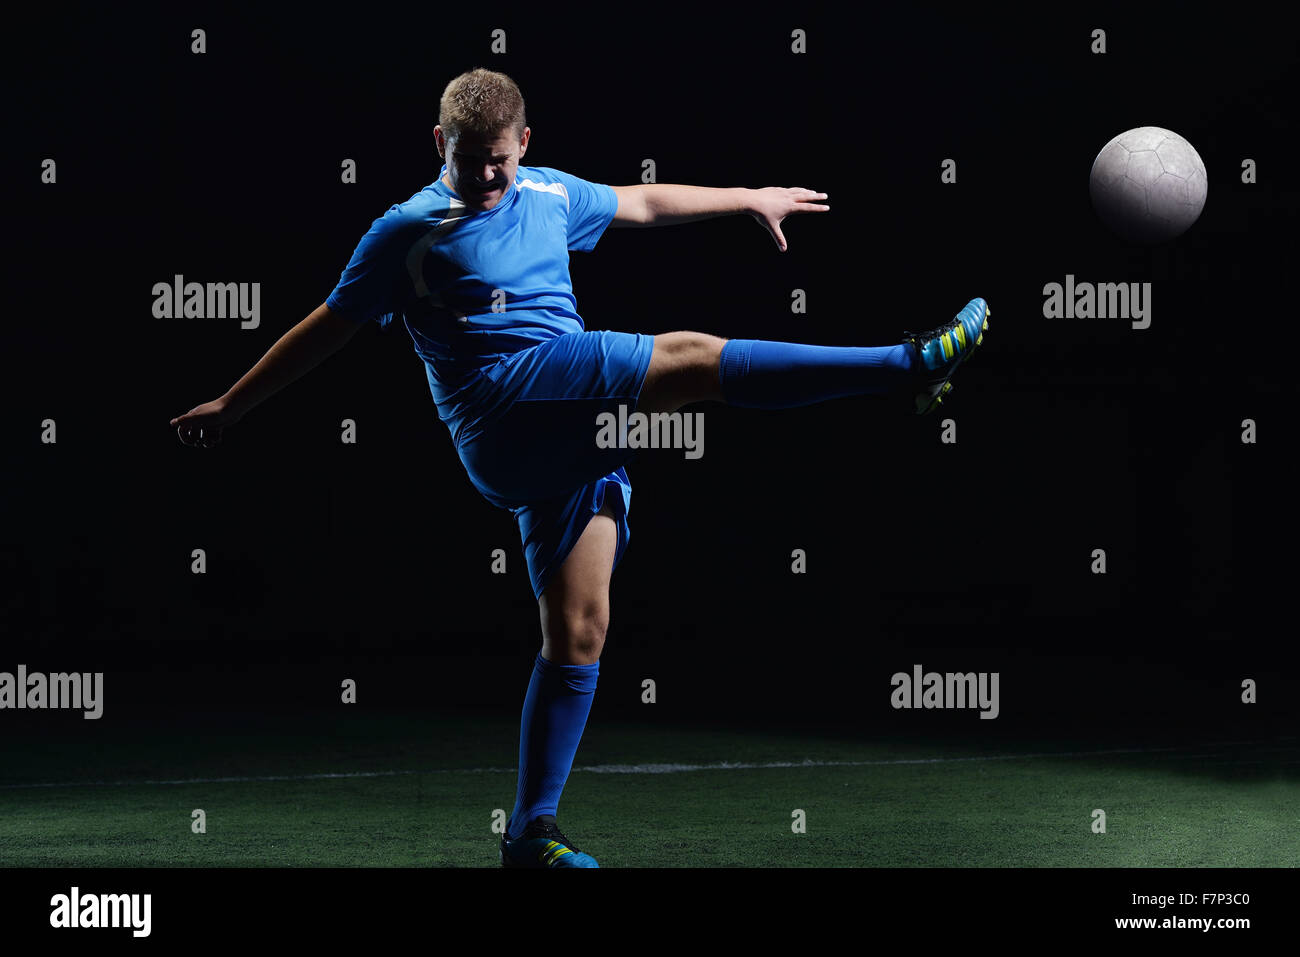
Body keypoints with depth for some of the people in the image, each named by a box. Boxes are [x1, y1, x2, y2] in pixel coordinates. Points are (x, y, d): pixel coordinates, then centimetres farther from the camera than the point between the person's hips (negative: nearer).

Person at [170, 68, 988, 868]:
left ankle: (533, 831, 6)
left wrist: (752, 199, 40)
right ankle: (910, 365, -25)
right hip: (503, 404, -6)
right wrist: (231, 406, 12)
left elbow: (644, 204, 35)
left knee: (579, 633, 0)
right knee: (689, 357, -23)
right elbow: (327, 331, 10)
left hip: (576, 432, 7)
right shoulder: (408, 233, 5)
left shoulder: (548, 195, 20)